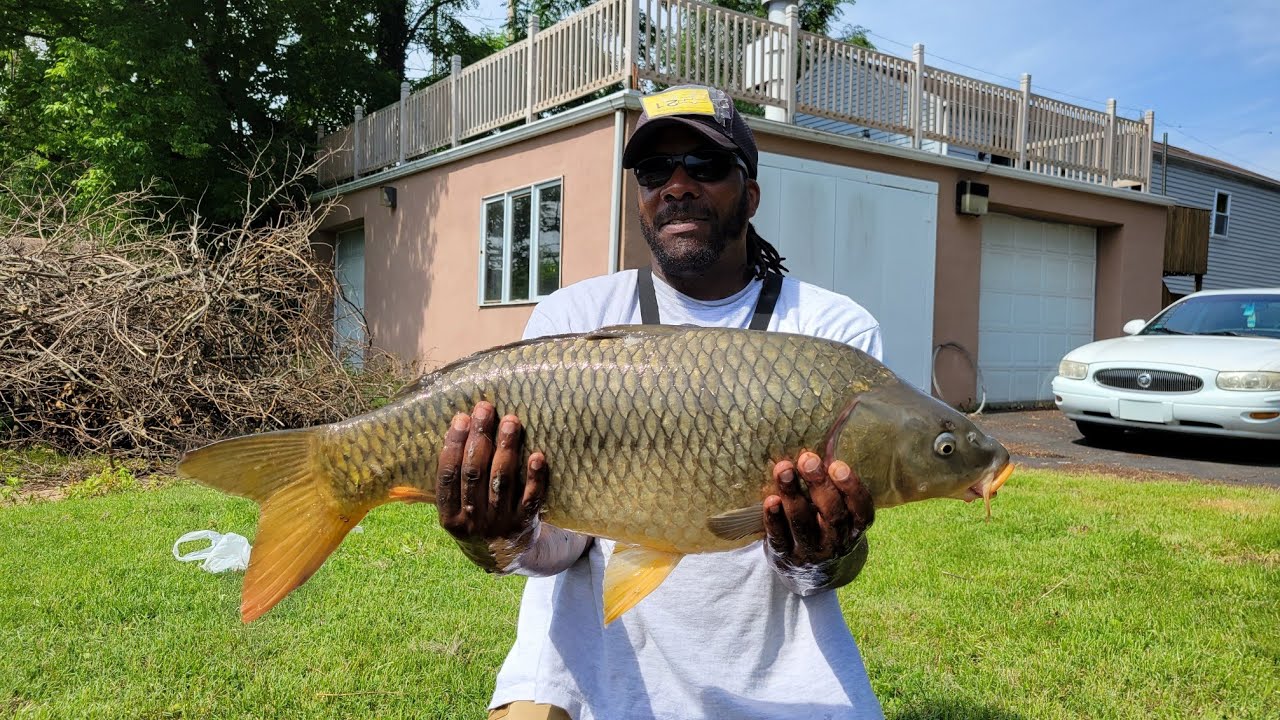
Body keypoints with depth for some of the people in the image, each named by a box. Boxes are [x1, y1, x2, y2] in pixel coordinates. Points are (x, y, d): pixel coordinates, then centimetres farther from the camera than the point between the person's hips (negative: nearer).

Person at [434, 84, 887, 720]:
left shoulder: (839, 331, -3)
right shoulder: (573, 317, -1)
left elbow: (847, 558, -7)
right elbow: (561, 539, -7)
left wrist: (817, 559, -29)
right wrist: (508, 538, -28)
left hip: (776, 665, 2)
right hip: (597, 648, -1)